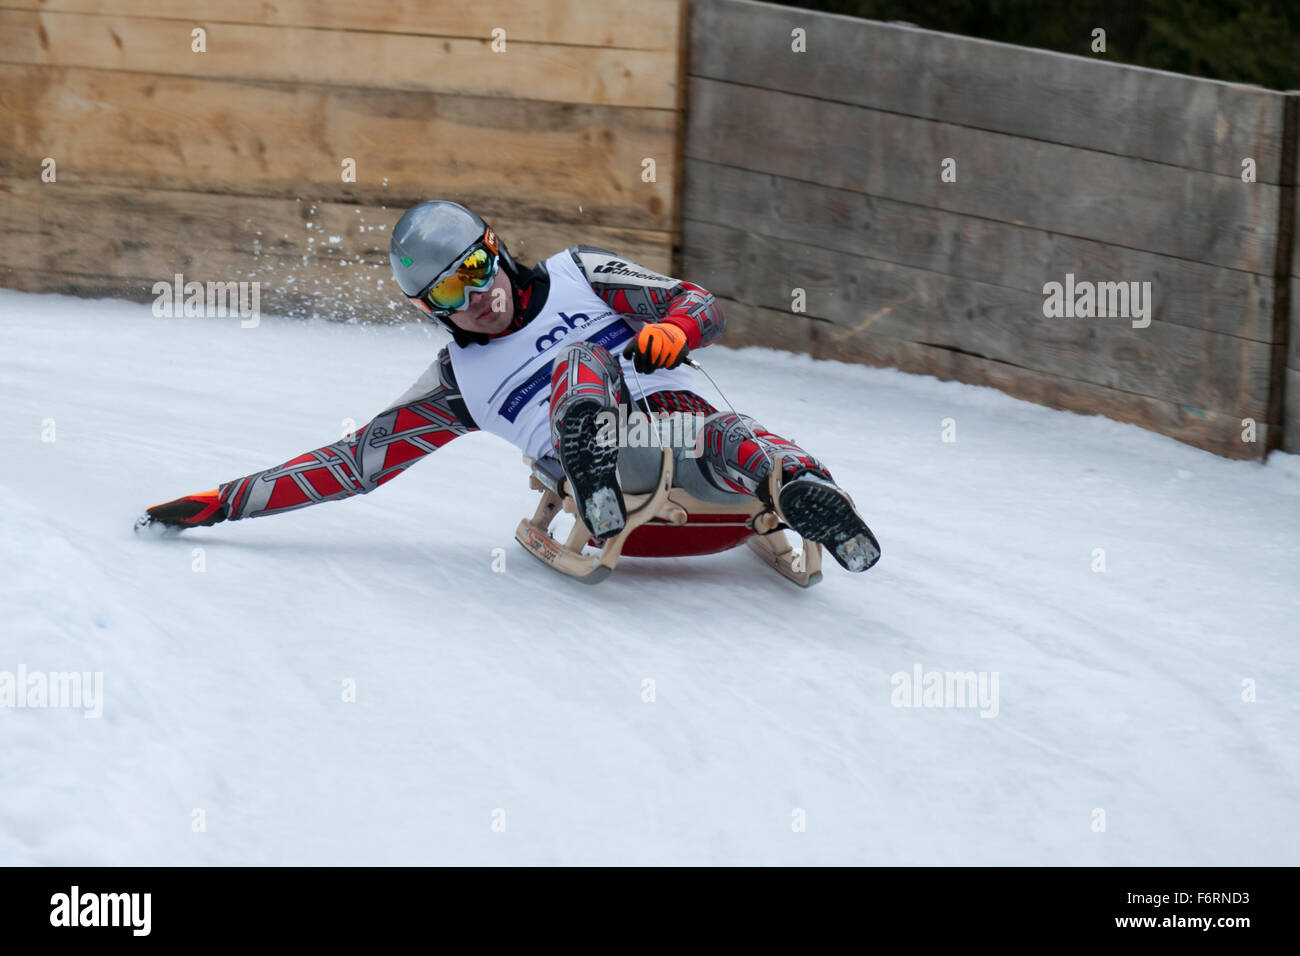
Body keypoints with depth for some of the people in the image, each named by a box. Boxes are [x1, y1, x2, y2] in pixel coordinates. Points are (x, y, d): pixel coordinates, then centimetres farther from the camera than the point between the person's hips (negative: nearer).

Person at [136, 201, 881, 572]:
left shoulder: (580, 276, 18)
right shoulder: (458, 382, 21)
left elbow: (701, 305, 13)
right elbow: (358, 460, 23)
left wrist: (672, 328, -13)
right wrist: (227, 502, 18)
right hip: (605, 471, -1)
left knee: (722, 438, -35)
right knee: (580, 361, -30)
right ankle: (601, 509, -57)